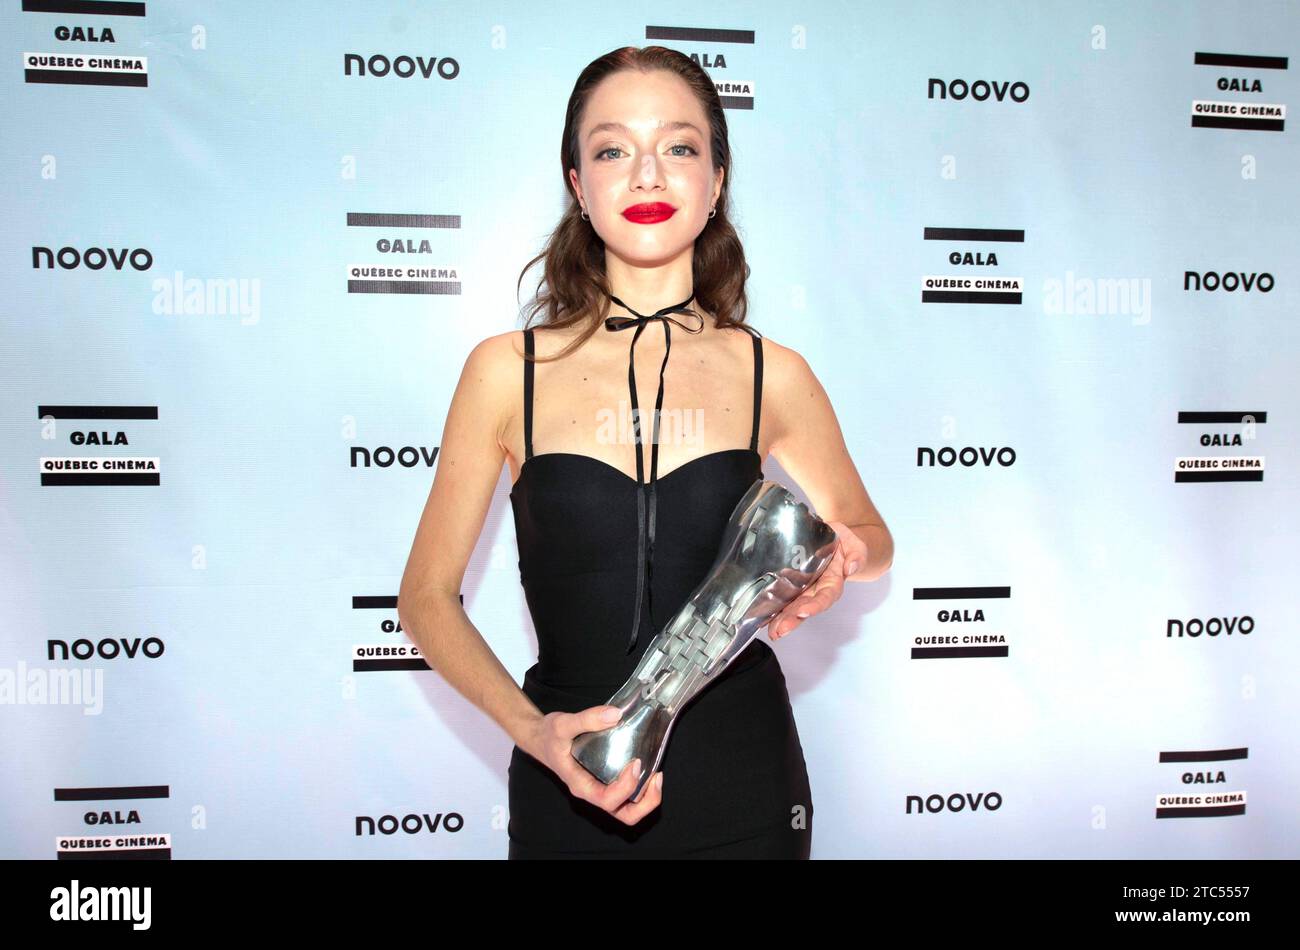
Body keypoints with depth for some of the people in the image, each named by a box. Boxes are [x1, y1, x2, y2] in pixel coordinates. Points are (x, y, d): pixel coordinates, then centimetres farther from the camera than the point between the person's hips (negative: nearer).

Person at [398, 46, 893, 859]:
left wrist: (841, 559, -11)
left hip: (743, 787, 2)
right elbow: (427, 595, -2)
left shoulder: (772, 375, -4)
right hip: (573, 789, -1)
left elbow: (872, 537, 12)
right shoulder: (508, 372, -7)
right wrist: (532, 729, -16)